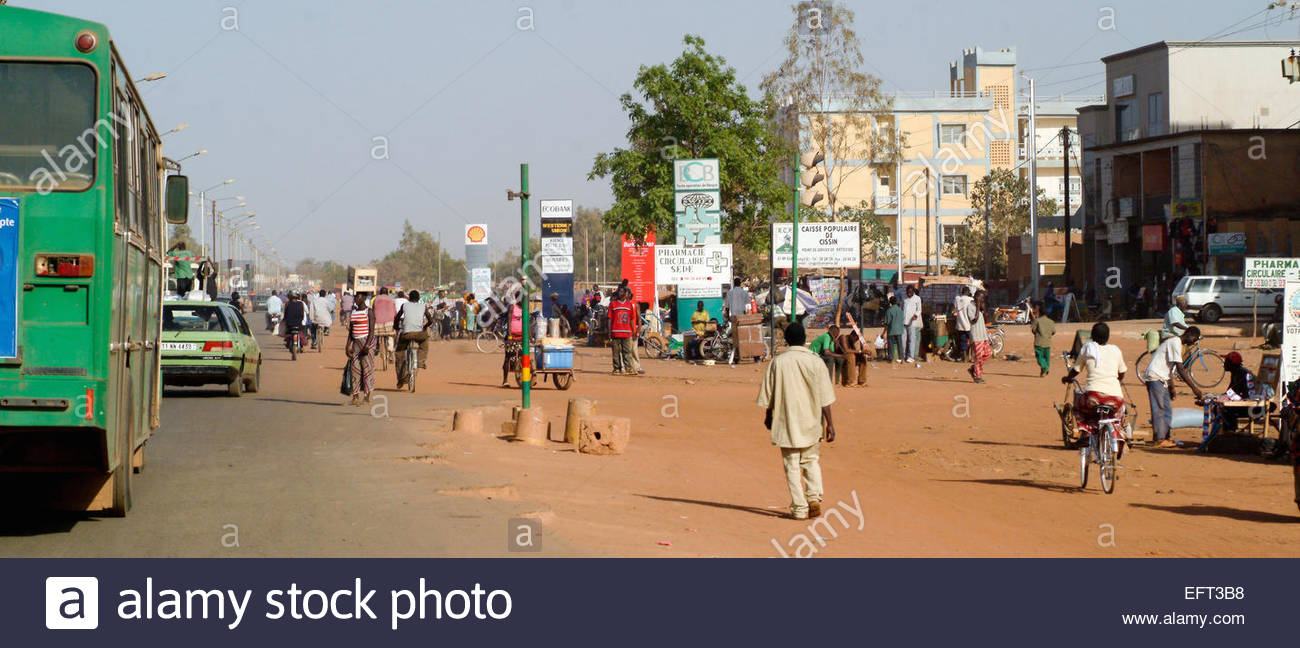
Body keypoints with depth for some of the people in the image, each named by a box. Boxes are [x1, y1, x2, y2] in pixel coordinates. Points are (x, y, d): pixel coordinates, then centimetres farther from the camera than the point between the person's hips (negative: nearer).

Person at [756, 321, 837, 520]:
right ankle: (814, 497, -1)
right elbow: (824, 397, -8)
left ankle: (799, 508, 3)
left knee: (792, 465, 6)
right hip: (811, 422, 0)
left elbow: (769, 395, 3)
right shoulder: (815, 361, -6)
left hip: (786, 422, 0)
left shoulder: (777, 362, -4)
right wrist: (830, 423, -3)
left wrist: (769, 416, 20)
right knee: (811, 461, 17)